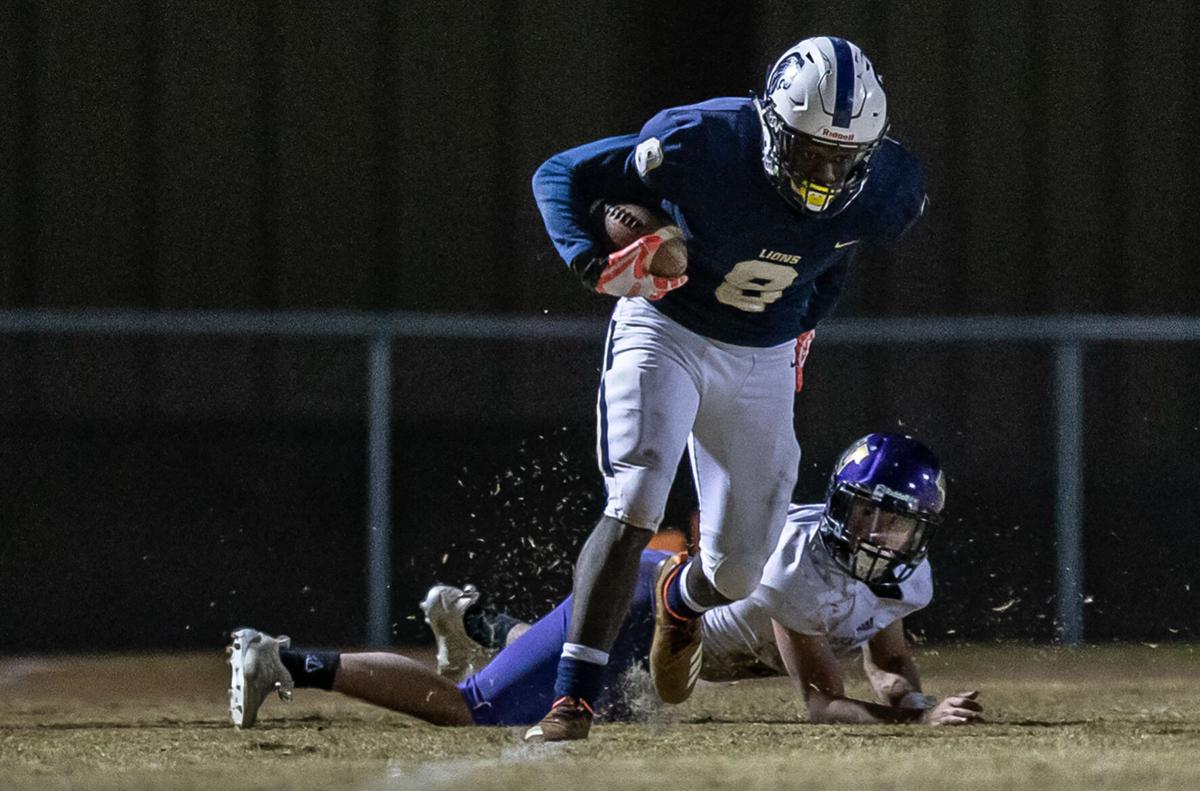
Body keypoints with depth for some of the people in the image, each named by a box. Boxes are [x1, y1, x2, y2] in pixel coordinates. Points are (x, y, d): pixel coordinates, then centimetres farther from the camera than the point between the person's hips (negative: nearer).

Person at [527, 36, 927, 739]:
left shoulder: (886, 188, -19)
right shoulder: (702, 143, -30)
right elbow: (562, 176, -18)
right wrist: (595, 264, -34)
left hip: (762, 363, 3)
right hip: (665, 335, -3)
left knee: (738, 570, 7)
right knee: (634, 509, -23)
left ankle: (683, 598, 44)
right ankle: (574, 700, -21)